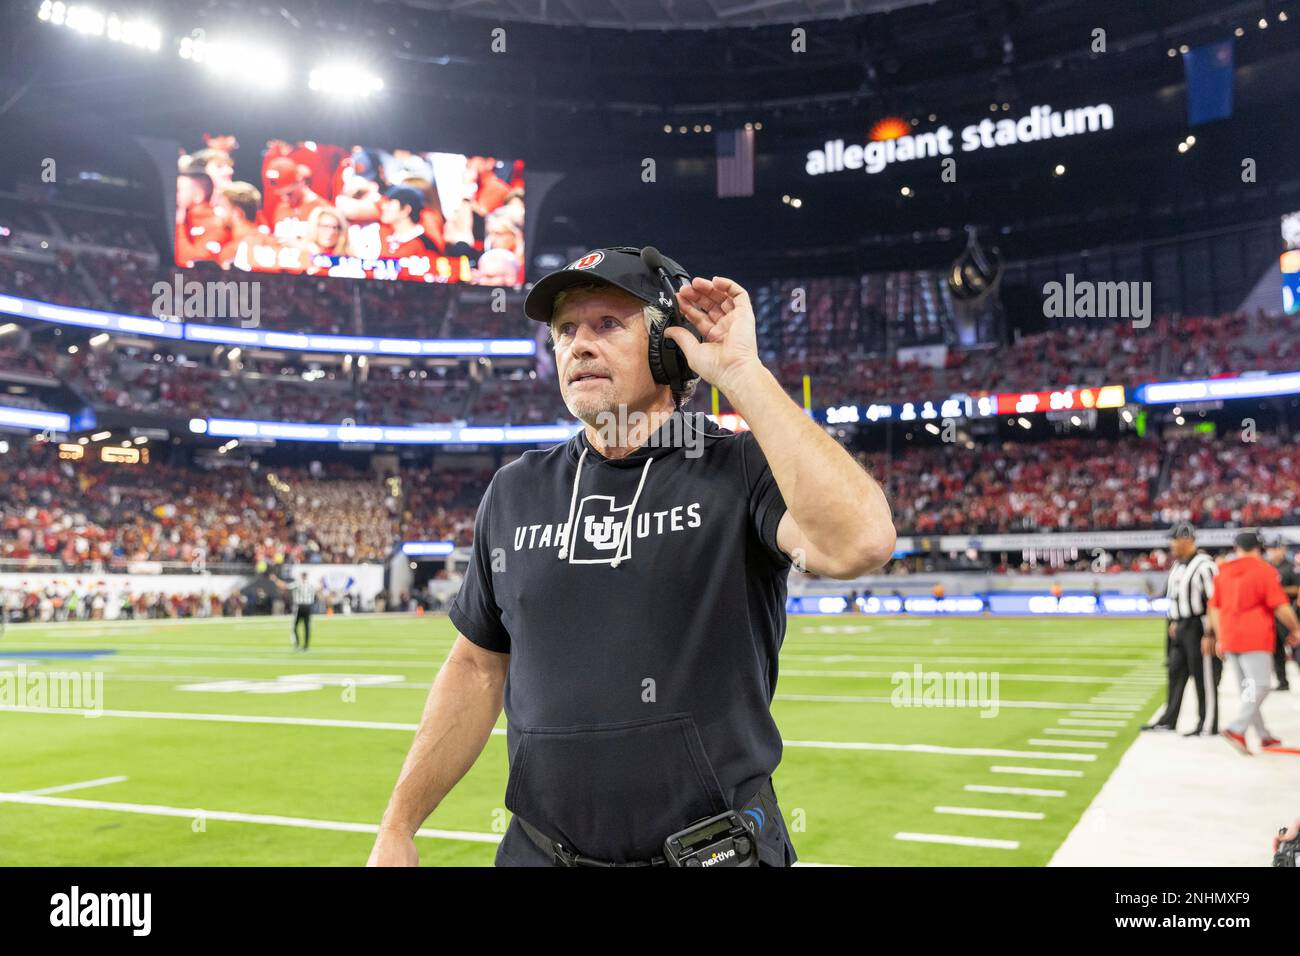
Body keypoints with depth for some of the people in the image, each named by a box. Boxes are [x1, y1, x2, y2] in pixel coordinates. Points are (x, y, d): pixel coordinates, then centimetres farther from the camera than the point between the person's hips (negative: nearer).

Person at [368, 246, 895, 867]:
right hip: (540, 850, 4)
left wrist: (741, 372, -24)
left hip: (717, 853, -3)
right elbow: (479, 668, 10)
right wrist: (397, 828, 6)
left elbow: (859, 543, -30)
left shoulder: (743, 469, -9)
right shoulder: (514, 492, 3)